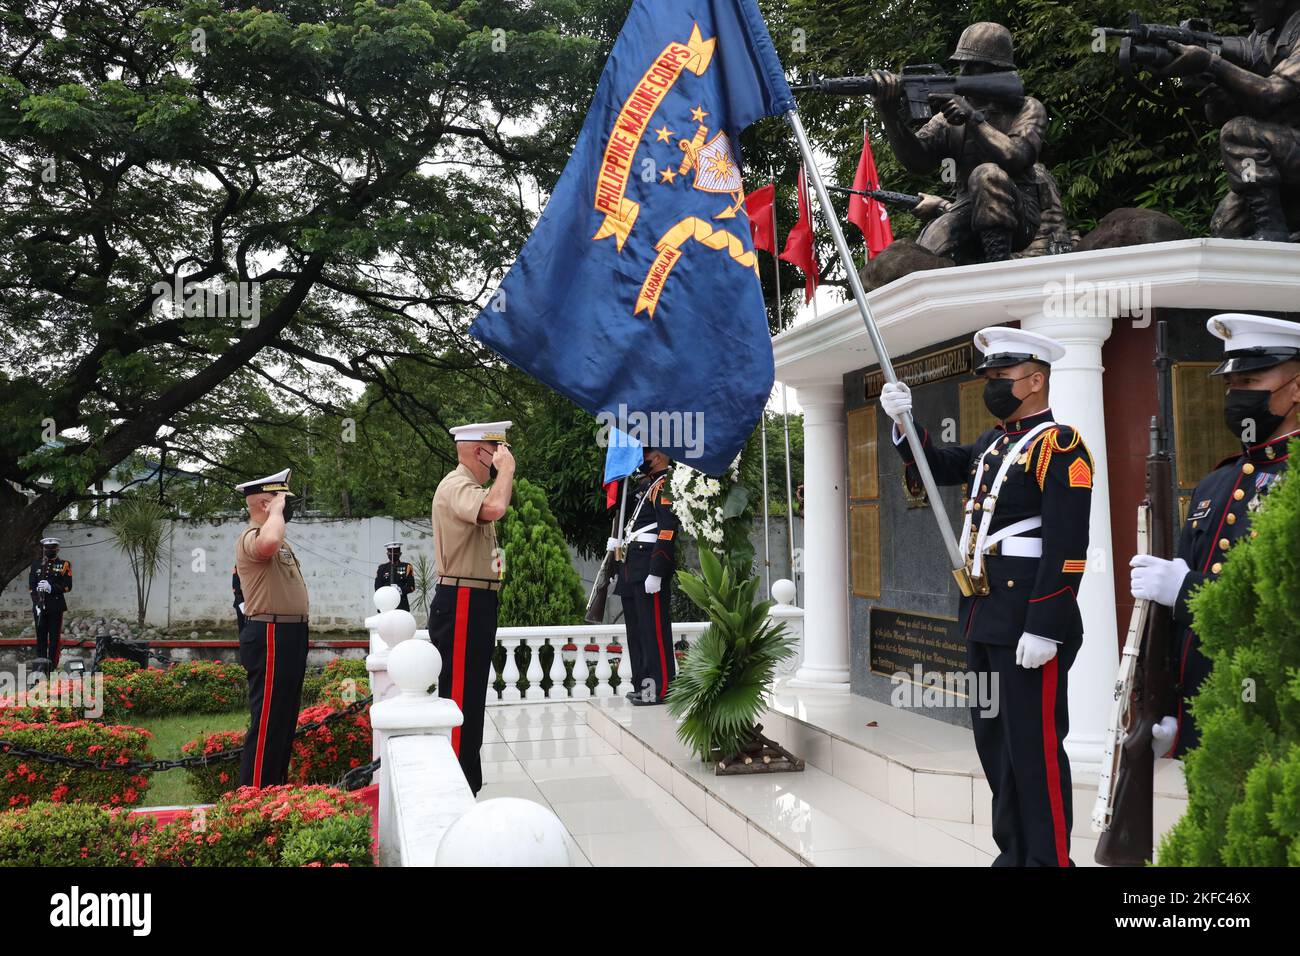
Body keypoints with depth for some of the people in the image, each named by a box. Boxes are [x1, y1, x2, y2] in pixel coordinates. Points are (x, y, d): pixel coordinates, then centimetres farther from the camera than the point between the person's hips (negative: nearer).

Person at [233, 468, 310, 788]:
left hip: (289, 636, 11)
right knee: (267, 720, -7)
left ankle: (276, 784, 28)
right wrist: (277, 510, -25)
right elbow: (268, 543, -42)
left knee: (285, 716, 17)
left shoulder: (279, 541, 18)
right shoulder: (251, 538, -17)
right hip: (271, 637, -11)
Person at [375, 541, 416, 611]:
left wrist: (401, 590, -17)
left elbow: (411, 586, 1)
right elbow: (377, 587, 4)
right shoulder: (382, 568, 11)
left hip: (402, 605, -1)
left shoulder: (407, 567, 7)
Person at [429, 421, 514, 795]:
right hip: (460, 605, -11)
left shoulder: (471, 488, 18)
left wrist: (492, 560, 17)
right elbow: (494, 508, -38)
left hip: (477, 605, 11)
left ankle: (468, 783, 26)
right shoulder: (455, 485, -16)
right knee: (459, 695, -8)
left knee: (472, 695, 16)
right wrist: (507, 469, -22)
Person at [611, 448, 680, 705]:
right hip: (632, 568, 10)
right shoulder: (646, 483, 19)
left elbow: (668, 530, -19)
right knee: (636, 627, 14)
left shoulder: (665, 485, -11)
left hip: (649, 568, -10)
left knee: (653, 628, -7)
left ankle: (660, 687, -2)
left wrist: (656, 573, -23)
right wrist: (621, 541, 14)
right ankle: (642, 683, 22)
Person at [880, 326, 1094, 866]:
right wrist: (904, 422, 6)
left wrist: (1043, 629, -22)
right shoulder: (993, 443, 16)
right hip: (984, 620, 9)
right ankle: (1013, 853, 28)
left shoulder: (1059, 446, -11)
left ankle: (1050, 858, 11)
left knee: (1035, 746, -1)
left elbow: (1067, 547, -18)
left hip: (1029, 625, -9)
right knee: (993, 740, 16)